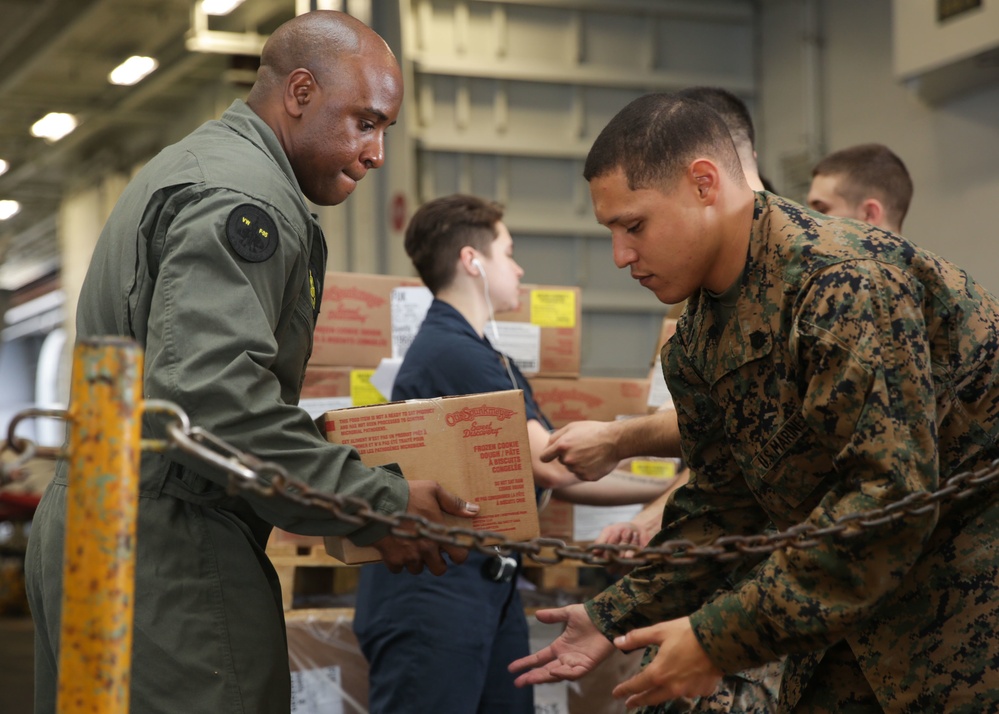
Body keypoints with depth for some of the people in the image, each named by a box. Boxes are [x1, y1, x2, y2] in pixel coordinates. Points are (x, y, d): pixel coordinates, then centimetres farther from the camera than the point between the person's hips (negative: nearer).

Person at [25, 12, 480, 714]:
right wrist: (376, 504, -21)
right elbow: (204, 390, -26)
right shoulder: (244, 195, -13)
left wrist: (312, 447, 14)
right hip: (164, 548, -11)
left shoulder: (187, 167, 21)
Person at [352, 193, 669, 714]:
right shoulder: (451, 351, -14)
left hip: (489, 588, 10)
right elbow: (550, 464, -16)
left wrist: (665, 491, 13)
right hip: (434, 591, -10)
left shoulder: (493, 363, 17)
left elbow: (560, 479, 18)